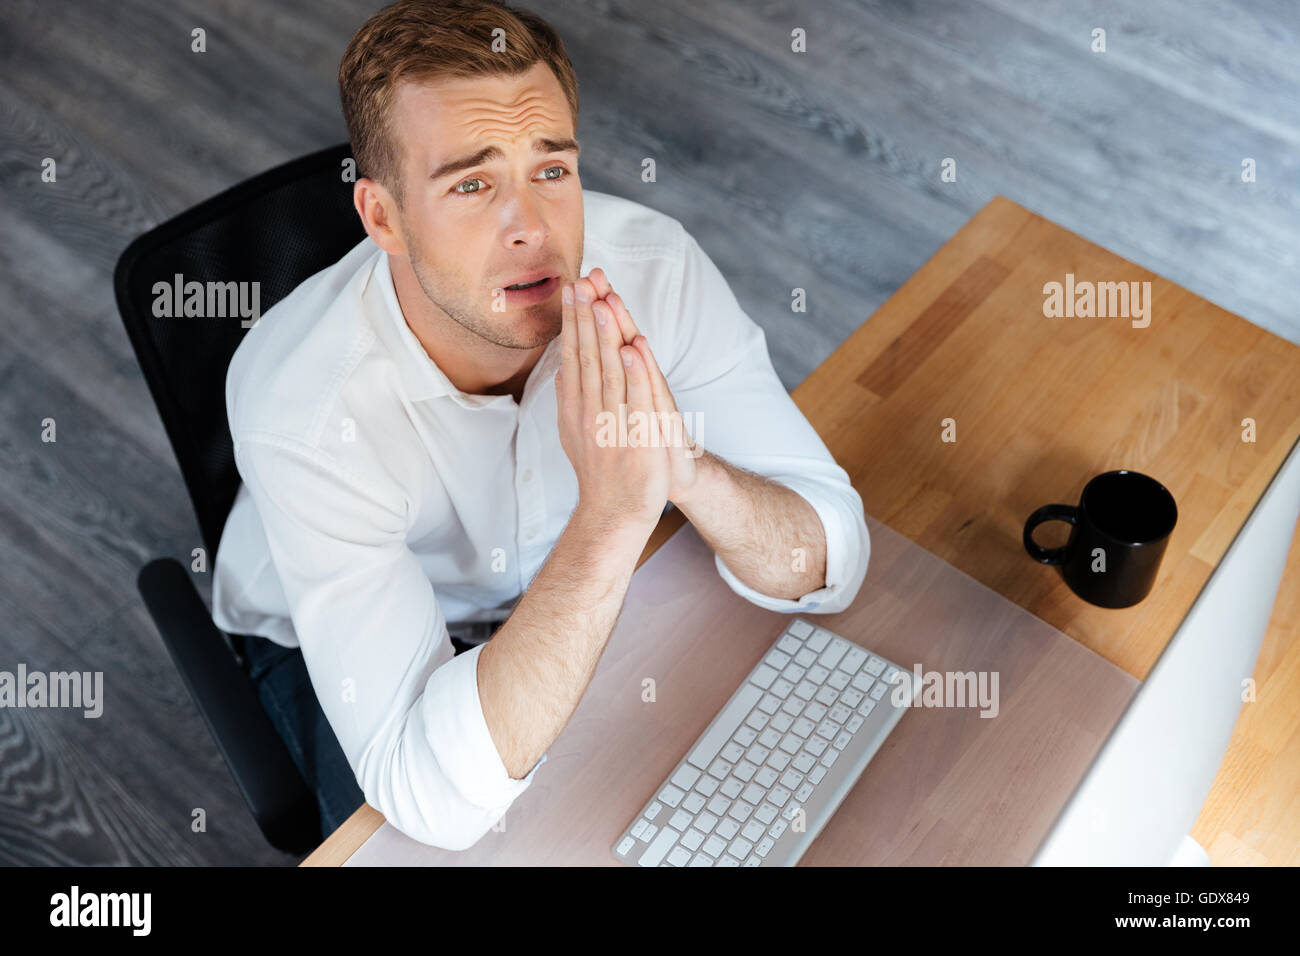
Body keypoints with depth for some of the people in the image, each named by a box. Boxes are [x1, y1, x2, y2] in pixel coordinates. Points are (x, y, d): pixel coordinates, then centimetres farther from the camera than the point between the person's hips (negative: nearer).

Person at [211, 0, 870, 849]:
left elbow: (830, 569, -23)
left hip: (570, 587, 3)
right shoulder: (304, 404, -36)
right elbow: (438, 799, -40)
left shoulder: (653, 264, -26)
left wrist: (685, 467, -45)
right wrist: (611, 517, -50)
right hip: (336, 646, -2)